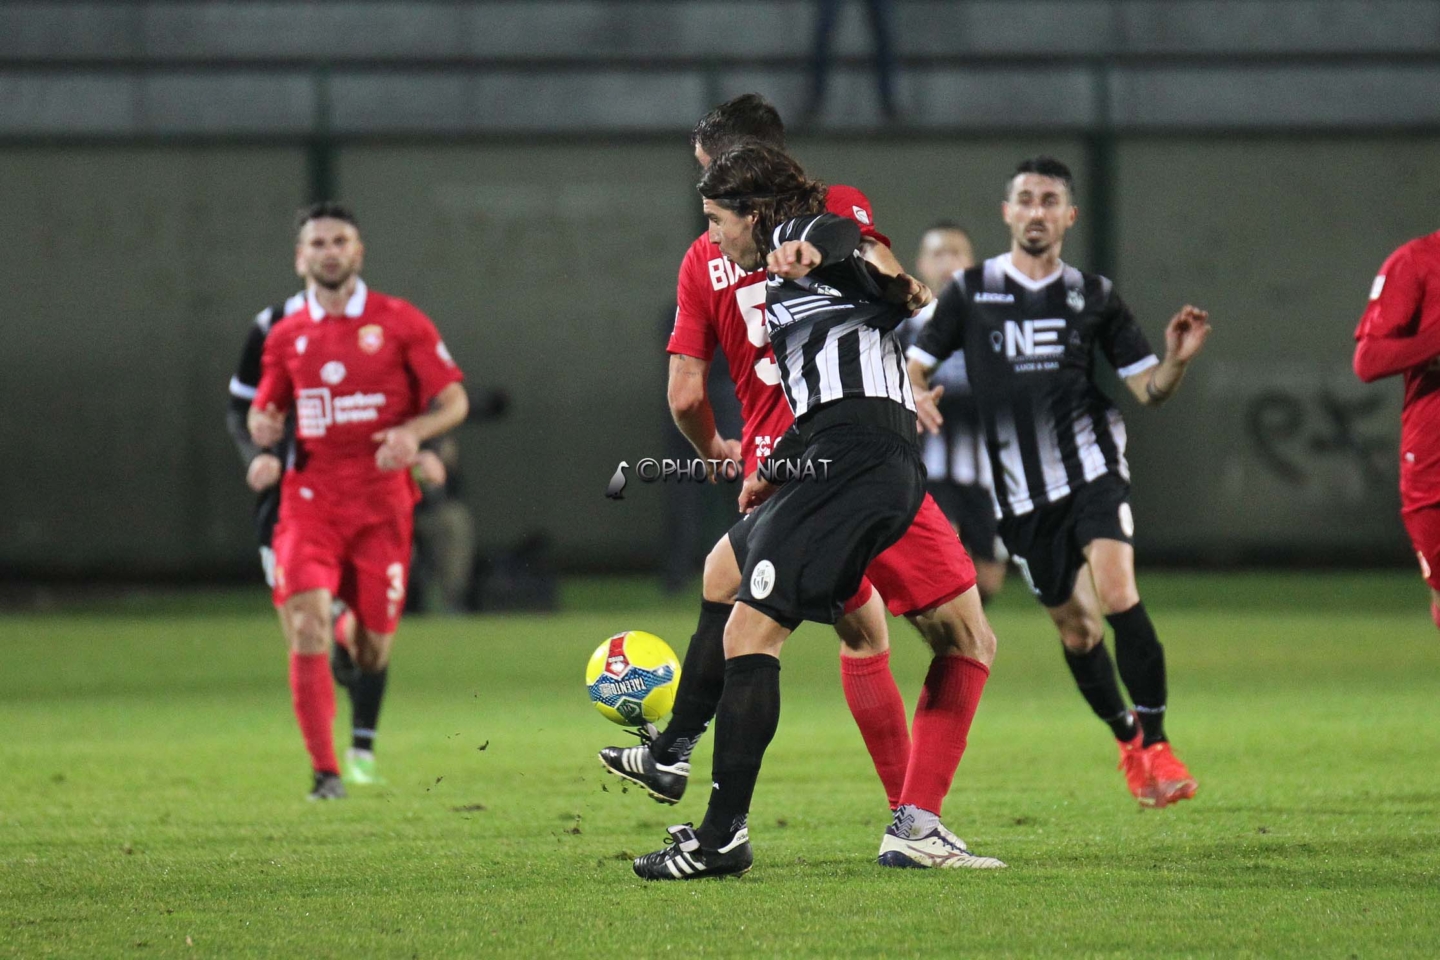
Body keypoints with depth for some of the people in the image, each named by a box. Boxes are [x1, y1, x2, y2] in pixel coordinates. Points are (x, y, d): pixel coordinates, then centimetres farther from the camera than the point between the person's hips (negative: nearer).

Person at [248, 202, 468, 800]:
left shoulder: (400, 323, 0)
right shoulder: (286, 335, 8)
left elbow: (454, 401, 0)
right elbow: (264, 409, 19)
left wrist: (413, 433, -20)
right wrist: (262, 426, -6)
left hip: (381, 501, -1)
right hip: (310, 498, 1)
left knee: (373, 654, 2)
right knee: (305, 627, -19)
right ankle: (324, 770, -12)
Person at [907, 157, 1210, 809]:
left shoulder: (1093, 296, 6)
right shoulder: (971, 291, 5)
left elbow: (1148, 389, 6)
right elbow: (913, 364, 6)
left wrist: (1177, 359, -16)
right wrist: (913, 394, -17)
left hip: (1090, 468, -1)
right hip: (1020, 490, 1)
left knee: (1117, 594, -22)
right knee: (1074, 626, 6)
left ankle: (1155, 743, -15)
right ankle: (1126, 740, 29)